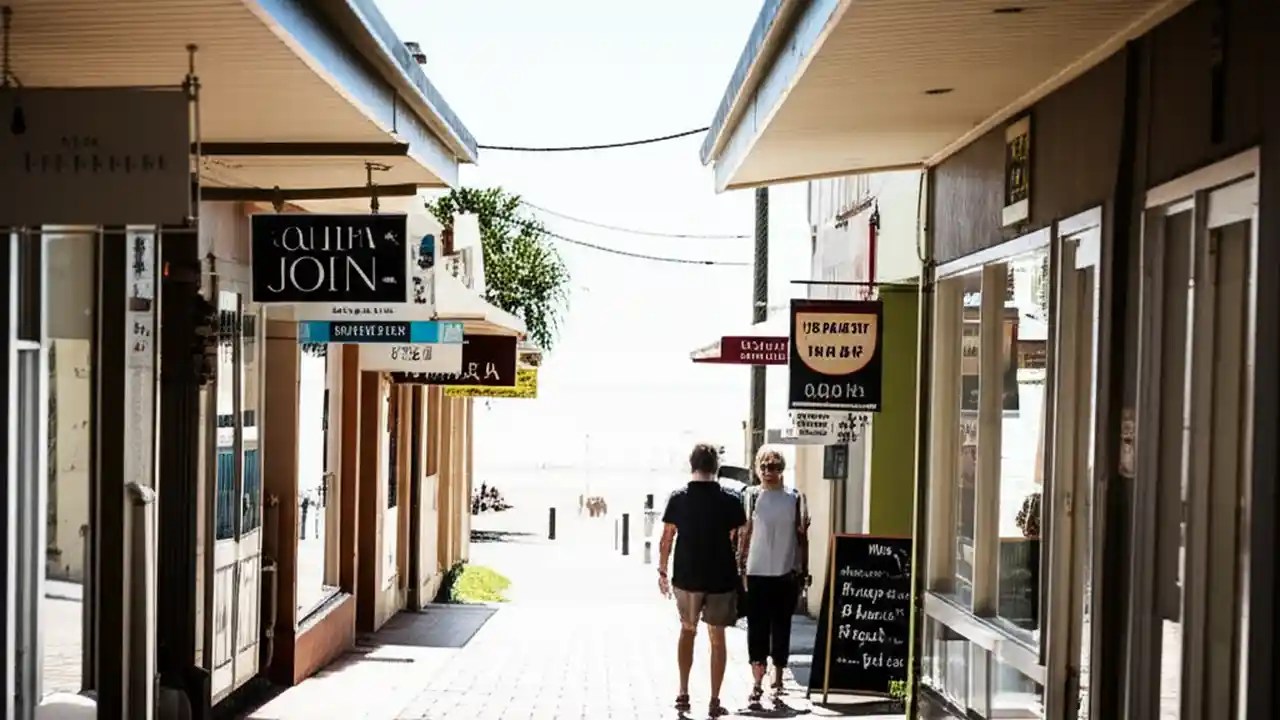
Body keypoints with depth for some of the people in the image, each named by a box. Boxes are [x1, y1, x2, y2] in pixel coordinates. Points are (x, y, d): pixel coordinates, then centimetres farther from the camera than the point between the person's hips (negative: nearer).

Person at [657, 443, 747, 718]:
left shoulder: (678, 498, -3)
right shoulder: (731, 499, -5)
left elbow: (666, 539, 0)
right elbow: (738, 539, -1)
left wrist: (662, 572, 8)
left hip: (686, 578, 1)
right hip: (721, 579, -1)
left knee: (687, 630, 20)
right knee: (717, 638, 9)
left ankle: (683, 693, 16)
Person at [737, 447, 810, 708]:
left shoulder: (795, 498, 3)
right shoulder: (751, 496, 0)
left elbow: (802, 536, 6)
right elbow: (744, 534, 1)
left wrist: (803, 572, 4)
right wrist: (740, 568, -3)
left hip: (786, 574, 1)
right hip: (757, 573, -1)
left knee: (781, 628, 9)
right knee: (757, 628, -1)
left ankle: (778, 680, 23)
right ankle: (757, 684, 4)